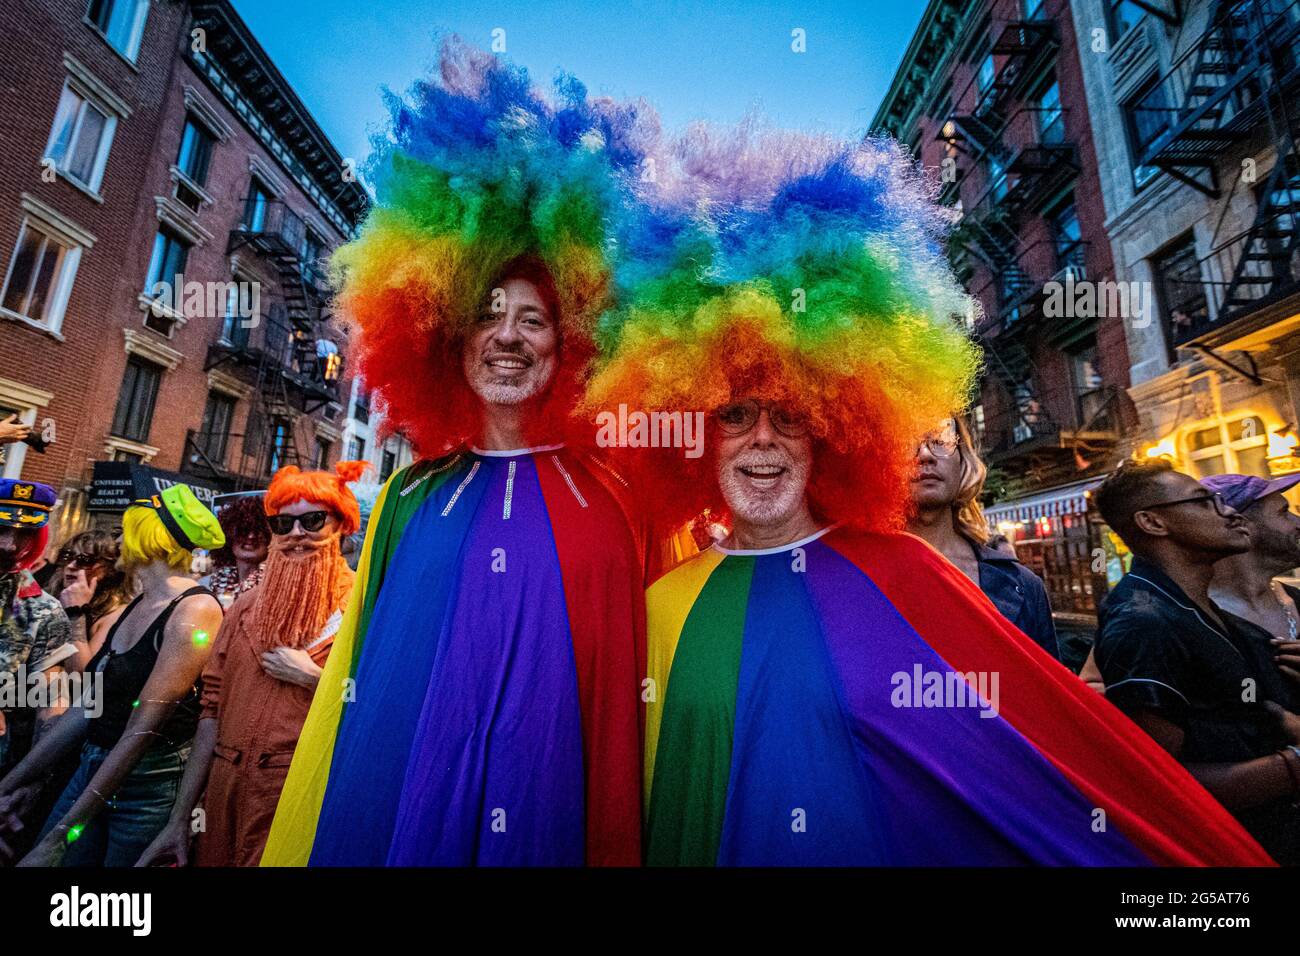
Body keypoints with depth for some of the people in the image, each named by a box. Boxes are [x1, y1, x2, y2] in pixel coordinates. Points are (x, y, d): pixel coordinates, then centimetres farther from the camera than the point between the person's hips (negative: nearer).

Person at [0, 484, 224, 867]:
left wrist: (60, 836, -19)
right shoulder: (136, 606, 6)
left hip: (151, 788, -7)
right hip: (91, 770, 7)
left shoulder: (195, 609, -22)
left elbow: (142, 728, -22)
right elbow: (89, 706, 11)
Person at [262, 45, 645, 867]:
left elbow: (620, 693, -3)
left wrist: (615, 848, -1)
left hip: (544, 810, -1)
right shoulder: (411, 497, 1)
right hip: (386, 801, 2)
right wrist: (298, 843, 6)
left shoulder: (605, 505, -6)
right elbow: (353, 669, 6)